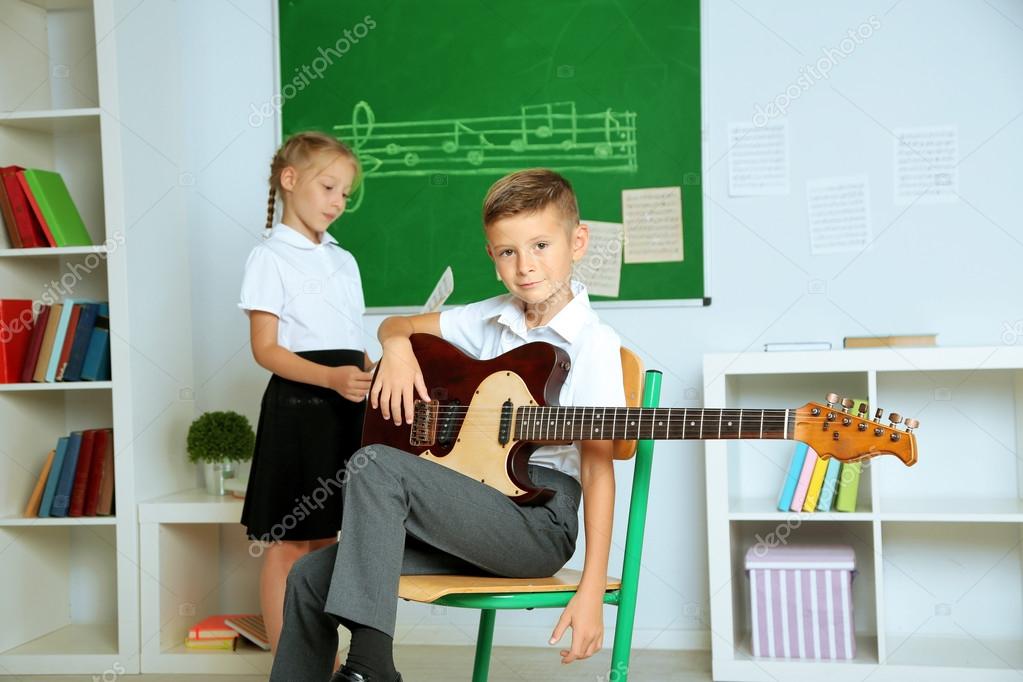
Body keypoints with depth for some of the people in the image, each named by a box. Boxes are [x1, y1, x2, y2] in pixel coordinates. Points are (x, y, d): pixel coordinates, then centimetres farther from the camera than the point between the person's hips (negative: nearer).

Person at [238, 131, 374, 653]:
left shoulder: (344, 260, 17)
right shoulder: (270, 257, -4)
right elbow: (265, 348, -11)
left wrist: (373, 380, 1)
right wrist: (330, 378, -23)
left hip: (347, 406, 7)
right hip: (297, 405, -7)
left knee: (325, 540, 14)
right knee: (287, 544, 0)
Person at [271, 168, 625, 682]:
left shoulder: (593, 342, -7)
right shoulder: (490, 320, 11)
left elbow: (597, 464, -13)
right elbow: (397, 325, 24)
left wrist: (592, 591, -19)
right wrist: (399, 348, -3)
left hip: (539, 523, -6)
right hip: (475, 512, 7)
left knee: (374, 466, -25)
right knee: (312, 576, -6)